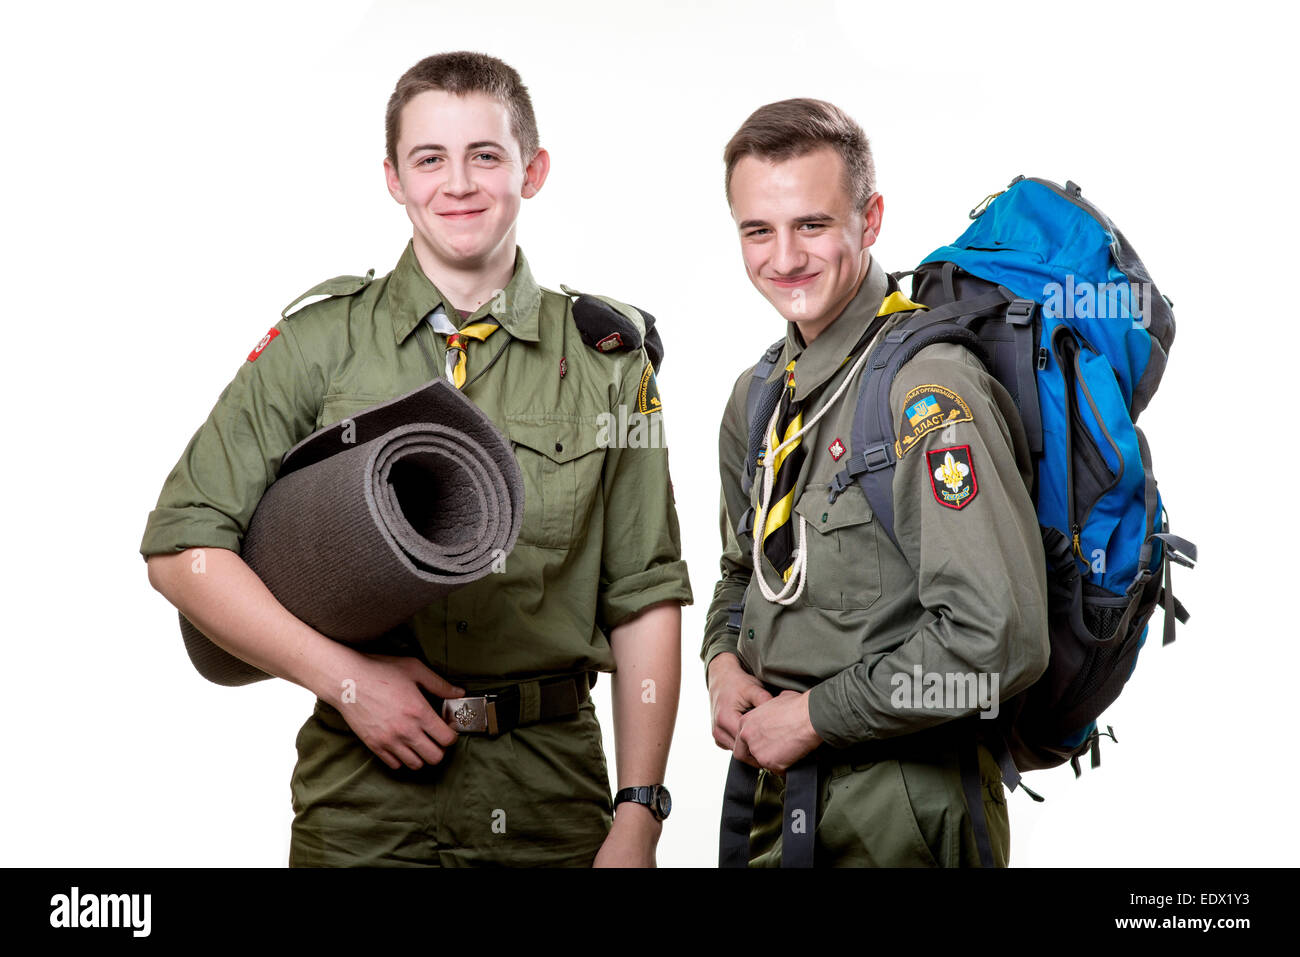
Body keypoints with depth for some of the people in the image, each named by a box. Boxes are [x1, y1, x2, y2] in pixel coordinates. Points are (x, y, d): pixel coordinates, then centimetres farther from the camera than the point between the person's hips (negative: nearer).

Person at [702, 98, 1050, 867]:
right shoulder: (759, 396, 7)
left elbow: (998, 639, -26)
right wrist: (725, 663, 0)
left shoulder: (928, 389, -19)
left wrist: (813, 714, -17)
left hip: (901, 811, -7)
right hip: (774, 789, 7)